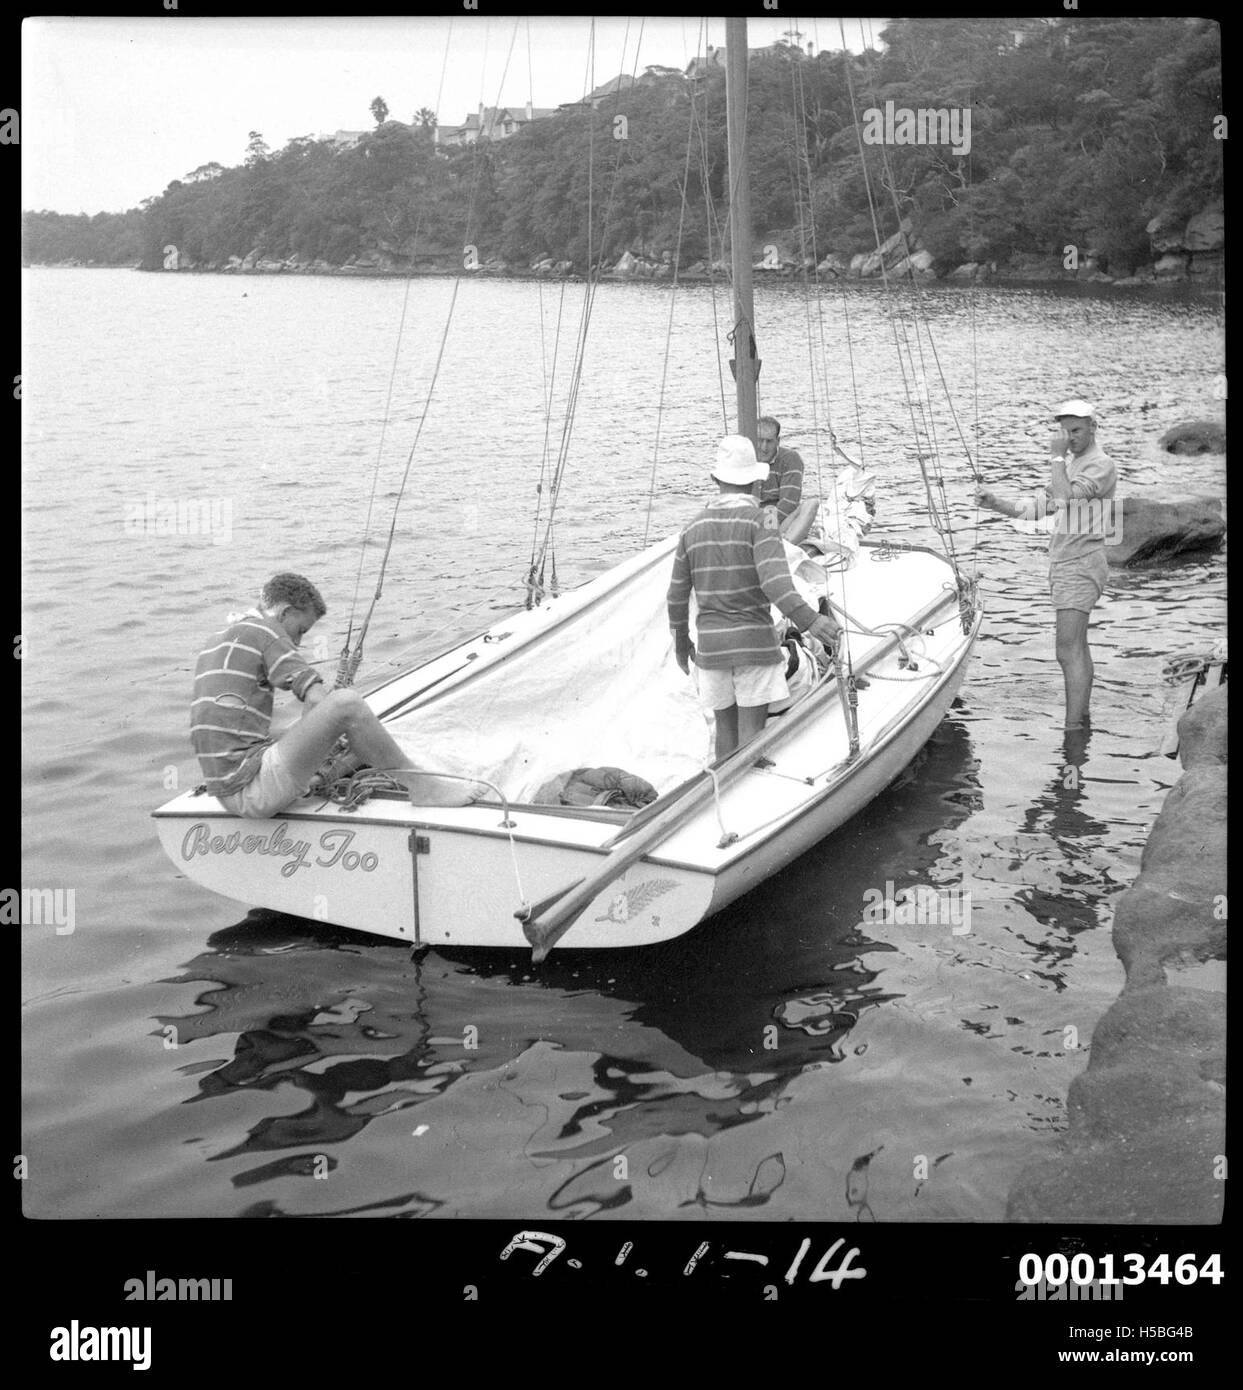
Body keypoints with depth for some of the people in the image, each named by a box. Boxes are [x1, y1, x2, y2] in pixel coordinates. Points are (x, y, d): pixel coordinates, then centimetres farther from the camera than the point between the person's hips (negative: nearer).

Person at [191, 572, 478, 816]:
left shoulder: (215, 644, 24)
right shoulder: (264, 632, -4)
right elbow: (318, 699, -13)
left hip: (230, 794, 10)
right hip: (253, 792, -10)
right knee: (347, 703, -16)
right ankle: (421, 787, -7)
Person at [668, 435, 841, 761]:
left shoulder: (693, 529, 7)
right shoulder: (762, 519, -8)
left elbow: (677, 596, 11)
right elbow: (773, 579, -24)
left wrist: (681, 641, 24)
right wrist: (809, 620, -30)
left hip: (710, 644, 4)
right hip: (754, 638, -4)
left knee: (725, 728, 14)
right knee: (751, 733, -2)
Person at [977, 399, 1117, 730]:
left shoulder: (1100, 464, -12)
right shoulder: (1070, 463, 18)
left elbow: (1064, 497, -26)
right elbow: (1042, 505, 15)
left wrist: (1056, 456, -17)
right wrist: (995, 502, 3)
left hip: (1080, 565, -10)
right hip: (1064, 564, 10)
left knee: (1069, 652, -15)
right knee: (1077, 647, 16)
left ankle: (1073, 727, -17)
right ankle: (1082, 720, 25)